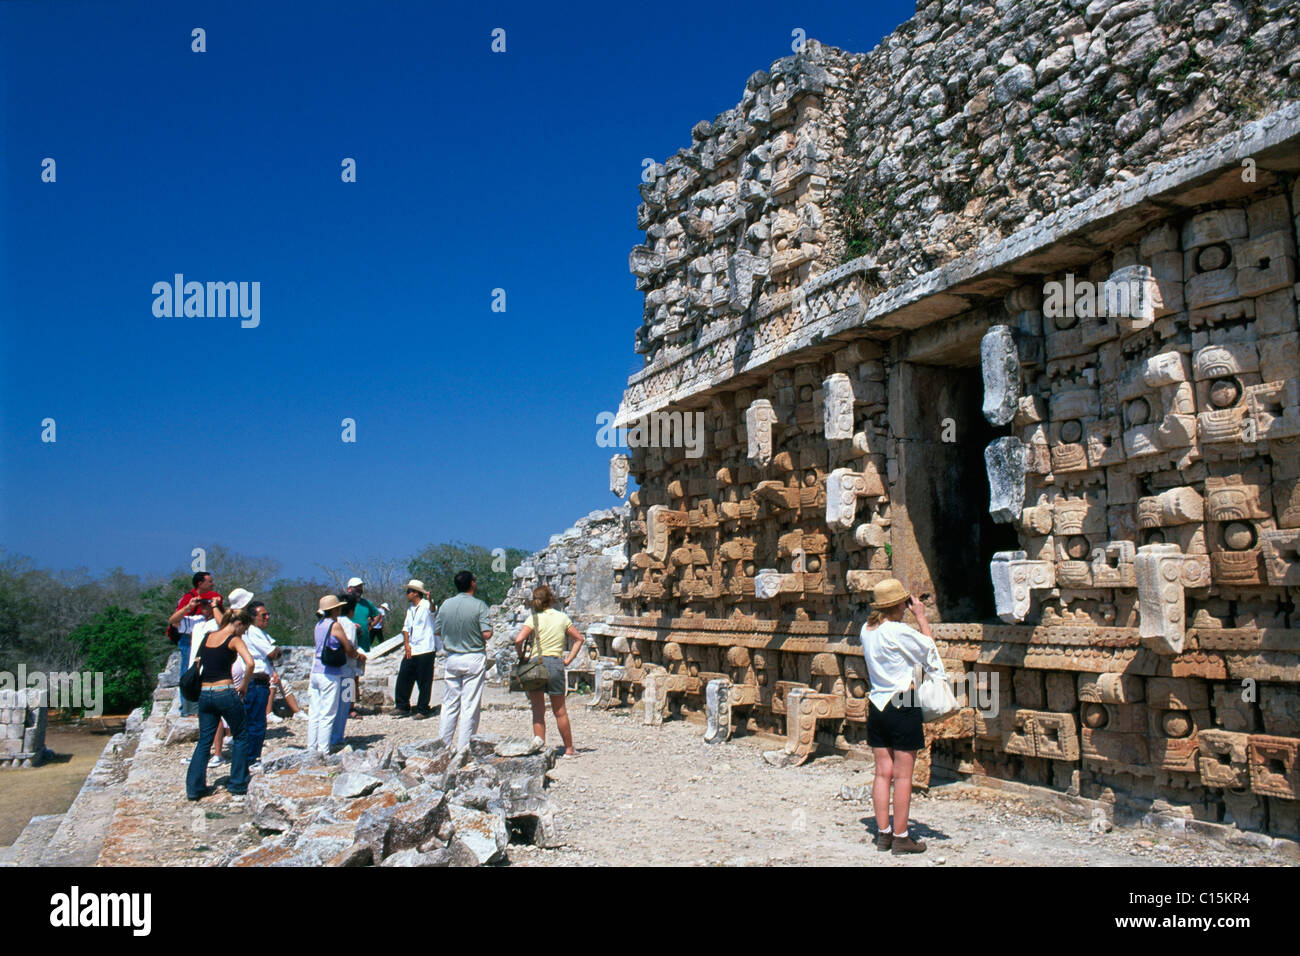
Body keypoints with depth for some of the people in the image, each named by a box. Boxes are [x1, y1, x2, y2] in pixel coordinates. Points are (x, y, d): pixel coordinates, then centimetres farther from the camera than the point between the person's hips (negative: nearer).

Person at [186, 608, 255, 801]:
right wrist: (244, 685, -10)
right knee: (241, 736, 11)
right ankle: (237, 784, 13)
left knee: (204, 740, 14)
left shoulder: (207, 637, 11)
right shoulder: (234, 640, -8)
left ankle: (194, 787, 10)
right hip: (225, 693, -6)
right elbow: (250, 663, -23)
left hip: (204, 694, 6)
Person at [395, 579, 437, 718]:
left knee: (424, 682, 0)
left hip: (425, 651, -8)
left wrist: (430, 600, -56)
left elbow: (433, 610, -33)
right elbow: (406, 627, 19)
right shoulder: (410, 608, 18)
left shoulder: (426, 605, -9)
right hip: (410, 650, 8)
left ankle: (422, 710, 10)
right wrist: (406, 644, 3)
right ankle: (403, 707, 21)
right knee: (403, 679, 8)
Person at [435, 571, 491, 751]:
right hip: (474, 658, -4)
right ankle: (464, 747, 4)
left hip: (452, 658, 4)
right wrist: (477, 636, 4)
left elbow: (437, 630, 9)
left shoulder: (446, 604, 2)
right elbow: (487, 634, -18)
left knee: (449, 704, 13)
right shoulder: (479, 605, -12)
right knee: (470, 706, 2)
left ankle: (444, 745, 16)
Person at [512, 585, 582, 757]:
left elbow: (518, 639, -16)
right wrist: (568, 660, 11)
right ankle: (569, 748, 21)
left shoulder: (534, 618, -3)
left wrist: (521, 657, -1)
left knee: (538, 711, 4)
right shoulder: (562, 617, 7)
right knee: (560, 711, 14)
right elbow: (579, 639, 11)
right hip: (556, 664, 2)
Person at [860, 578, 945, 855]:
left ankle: (883, 833, 18)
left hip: (876, 705, 7)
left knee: (883, 773, 12)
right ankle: (900, 837, 11)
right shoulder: (899, 632, -17)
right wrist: (921, 616, 6)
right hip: (903, 707, -7)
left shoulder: (867, 630, 4)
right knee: (903, 776, 3)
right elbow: (929, 647, -3)